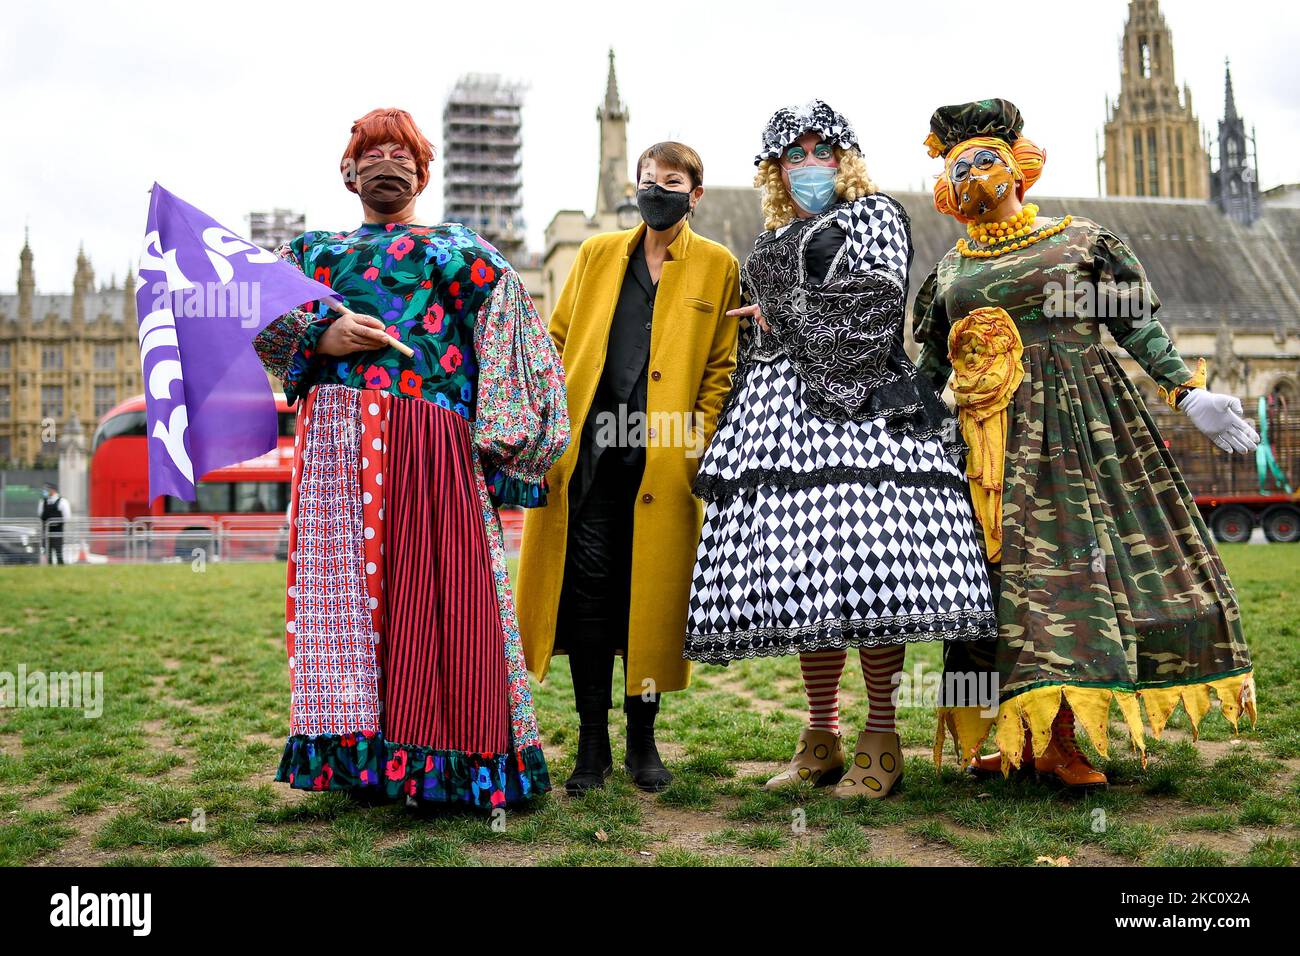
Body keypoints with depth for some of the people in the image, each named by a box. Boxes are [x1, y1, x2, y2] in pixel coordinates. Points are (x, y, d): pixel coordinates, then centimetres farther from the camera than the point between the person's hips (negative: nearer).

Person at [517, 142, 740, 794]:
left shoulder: (718, 267, 8)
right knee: (588, 583, -1)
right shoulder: (598, 254, 15)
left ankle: (643, 741, 16)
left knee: (652, 592, 1)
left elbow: (722, 366, 6)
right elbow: (558, 341, 16)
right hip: (590, 448, 2)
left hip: (663, 456, -2)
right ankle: (592, 741, 10)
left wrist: (699, 441, -5)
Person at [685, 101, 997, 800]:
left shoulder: (872, 212, 11)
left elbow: (878, 296, -5)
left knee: (864, 561, -14)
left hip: (855, 401, -6)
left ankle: (881, 740, -8)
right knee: (801, 575, 0)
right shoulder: (770, 243, 28)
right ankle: (821, 738, 6)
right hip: (778, 411, 6)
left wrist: (788, 315, 0)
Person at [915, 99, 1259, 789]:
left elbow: (1138, 325, 6)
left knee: (1075, 555, -9)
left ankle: (1055, 741, -4)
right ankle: (1029, 739, 3)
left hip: (1084, 421, -2)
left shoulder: (1082, 241, 9)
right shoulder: (949, 272, 16)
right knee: (1015, 568, -2)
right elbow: (929, 370, 21)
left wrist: (1189, 393, -3)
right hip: (997, 440, 2)